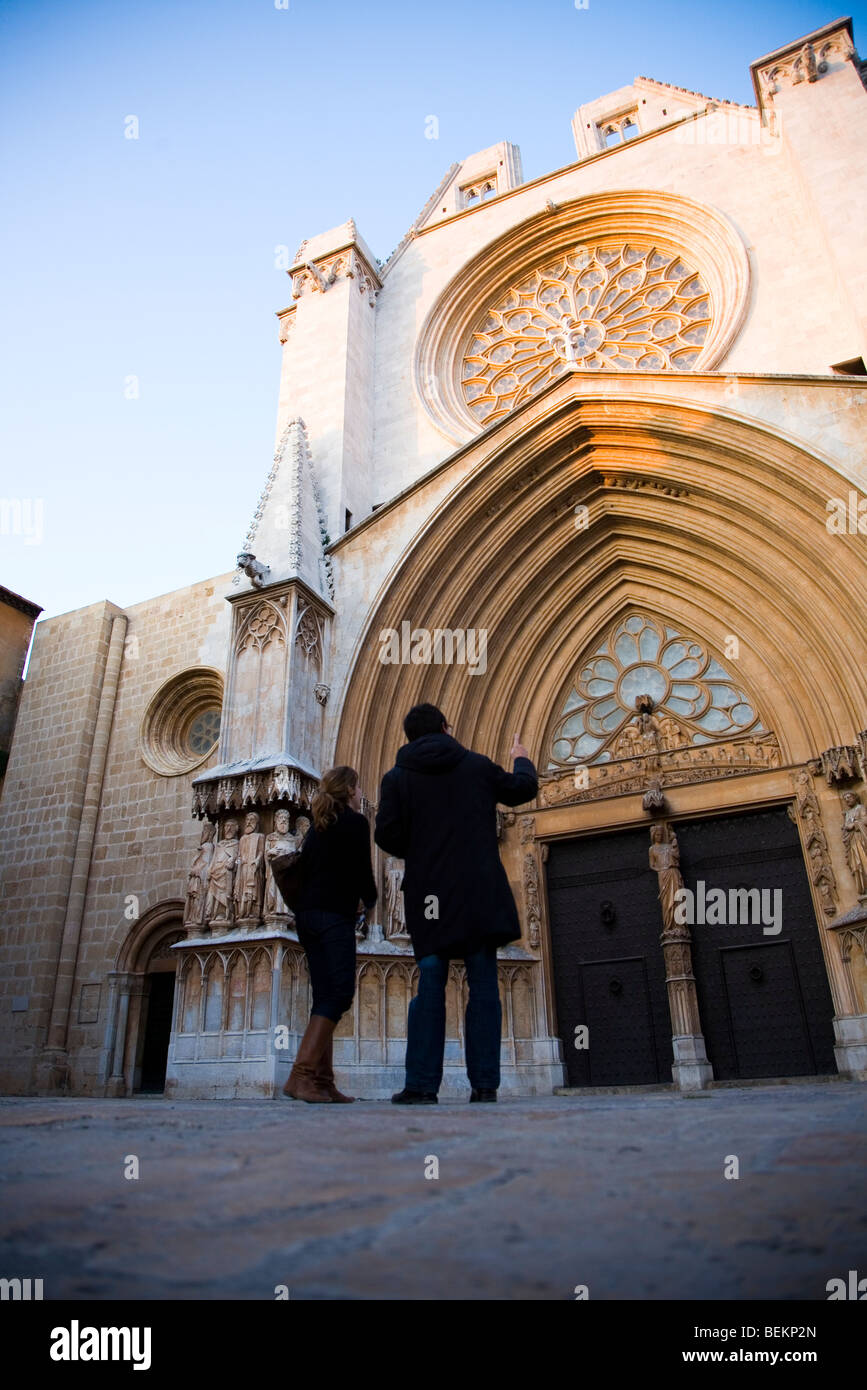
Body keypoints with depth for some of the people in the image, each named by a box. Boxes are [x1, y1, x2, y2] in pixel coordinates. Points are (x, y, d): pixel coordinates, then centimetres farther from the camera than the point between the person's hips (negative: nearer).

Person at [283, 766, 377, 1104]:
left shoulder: (317, 827, 19)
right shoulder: (355, 822, -3)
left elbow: (307, 872, 18)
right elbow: (363, 872, -7)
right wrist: (369, 898, 13)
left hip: (307, 916, 8)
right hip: (335, 917, -8)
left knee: (325, 997, 8)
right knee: (339, 994, -9)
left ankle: (323, 1081, 7)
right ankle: (301, 1075, -18)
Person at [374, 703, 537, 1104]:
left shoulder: (397, 777, 3)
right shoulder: (478, 765, 6)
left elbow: (387, 835, -4)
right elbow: (524, 788, 19)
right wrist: (522, 760, 40)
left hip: (429, 893, 0)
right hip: (480, 893, 0)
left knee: (431, 986, 5)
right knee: (483, 986, 5)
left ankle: (422, 1085, 2)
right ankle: (484, 1082, 5)